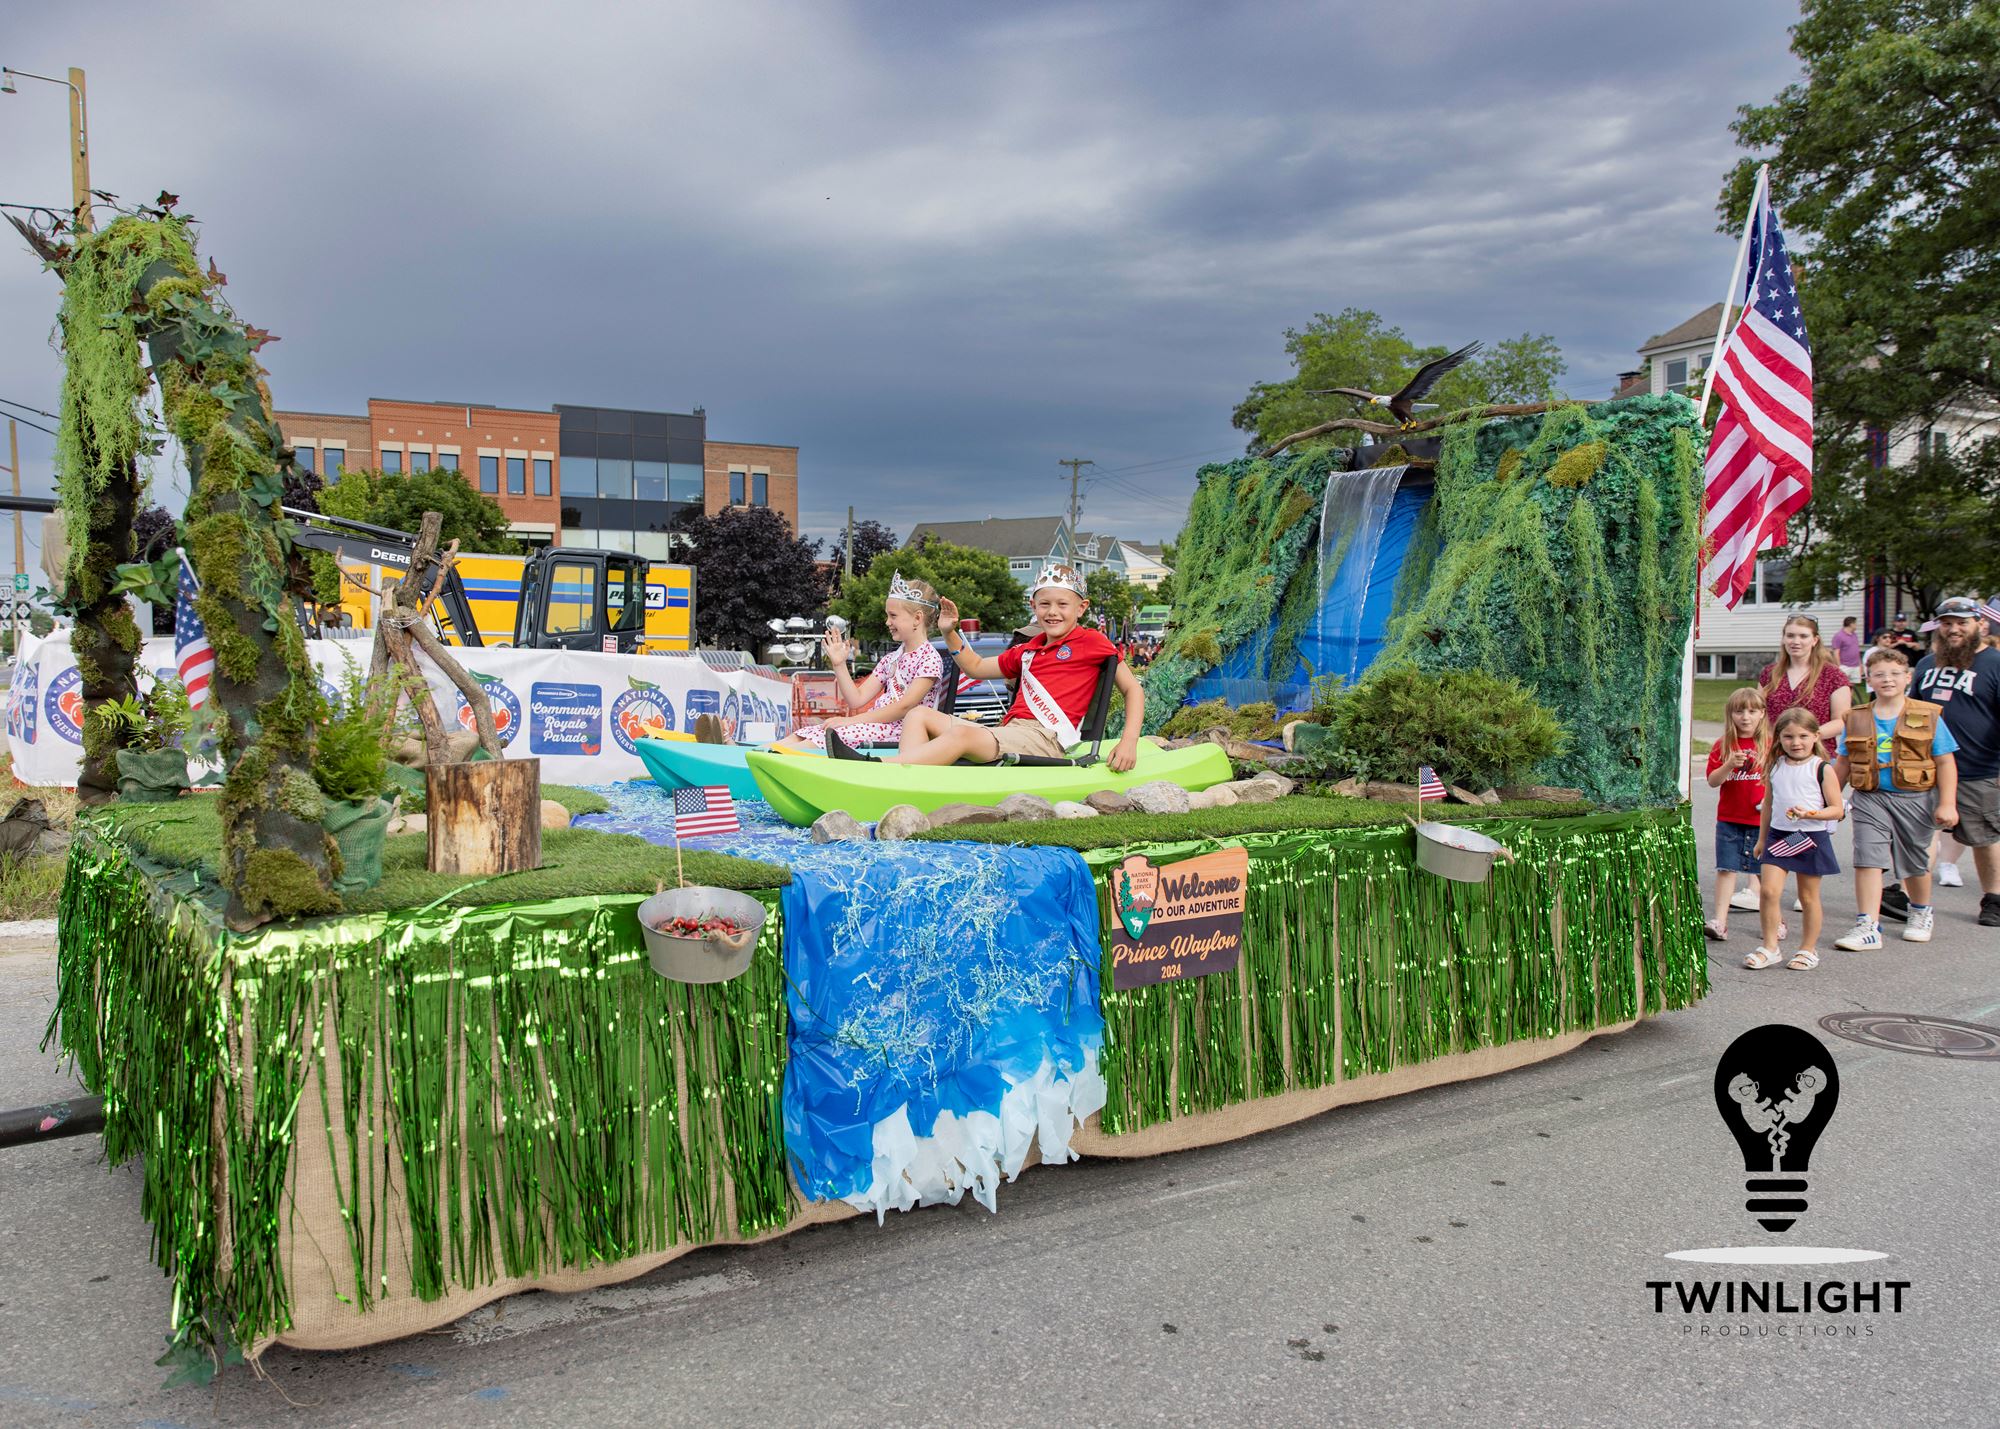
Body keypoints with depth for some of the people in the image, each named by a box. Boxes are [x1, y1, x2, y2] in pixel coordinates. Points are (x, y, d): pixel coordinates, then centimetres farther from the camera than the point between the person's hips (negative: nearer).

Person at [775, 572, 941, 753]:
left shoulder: (930, 658, -5)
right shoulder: (890, 659, 21)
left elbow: (904, 707, -15)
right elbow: (857, 700, 15)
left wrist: (852, 720, -17)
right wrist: (839, 664, 2)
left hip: (899, 729, -8)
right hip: (875, 723, 8)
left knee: (830, 736, -28)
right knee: (807, 733, -13)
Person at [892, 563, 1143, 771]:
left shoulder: (1090, 641, 7)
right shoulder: (1027, 651, 26)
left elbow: (1132, 688, 6)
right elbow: (976, 668, 38)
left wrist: (1129, 741, -8)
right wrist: (950, 633, 22)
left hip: (1045, 739, -8)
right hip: (1009, 732, 8)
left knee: (961, 734, -34)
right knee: (918, 716, 0)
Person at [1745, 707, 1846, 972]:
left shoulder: (1822, 769, -6)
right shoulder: (1775, 767, 6)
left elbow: (1838, 810, -7)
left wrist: (1811, 814, -24)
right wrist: (1761, 839, 19)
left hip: (1811, 838, -3)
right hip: (1778, 836, 3)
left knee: (1808, 897, 8)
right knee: (1769, 890, -9)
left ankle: (1808, 949, 22)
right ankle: (1770, 947, 3)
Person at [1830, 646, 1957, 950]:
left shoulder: (1927, 717, -2)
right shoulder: (1857, 719, 4)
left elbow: (1945, 762, -2)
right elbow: (1844, 763, 12)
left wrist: (1947, 803, -9)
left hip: (1915, 799, -1)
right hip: (1870, 798, 1)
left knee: (1915, 862, 15)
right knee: (1867, 859, -10)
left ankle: (1920, 913, 41)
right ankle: (1868, 927, -9)